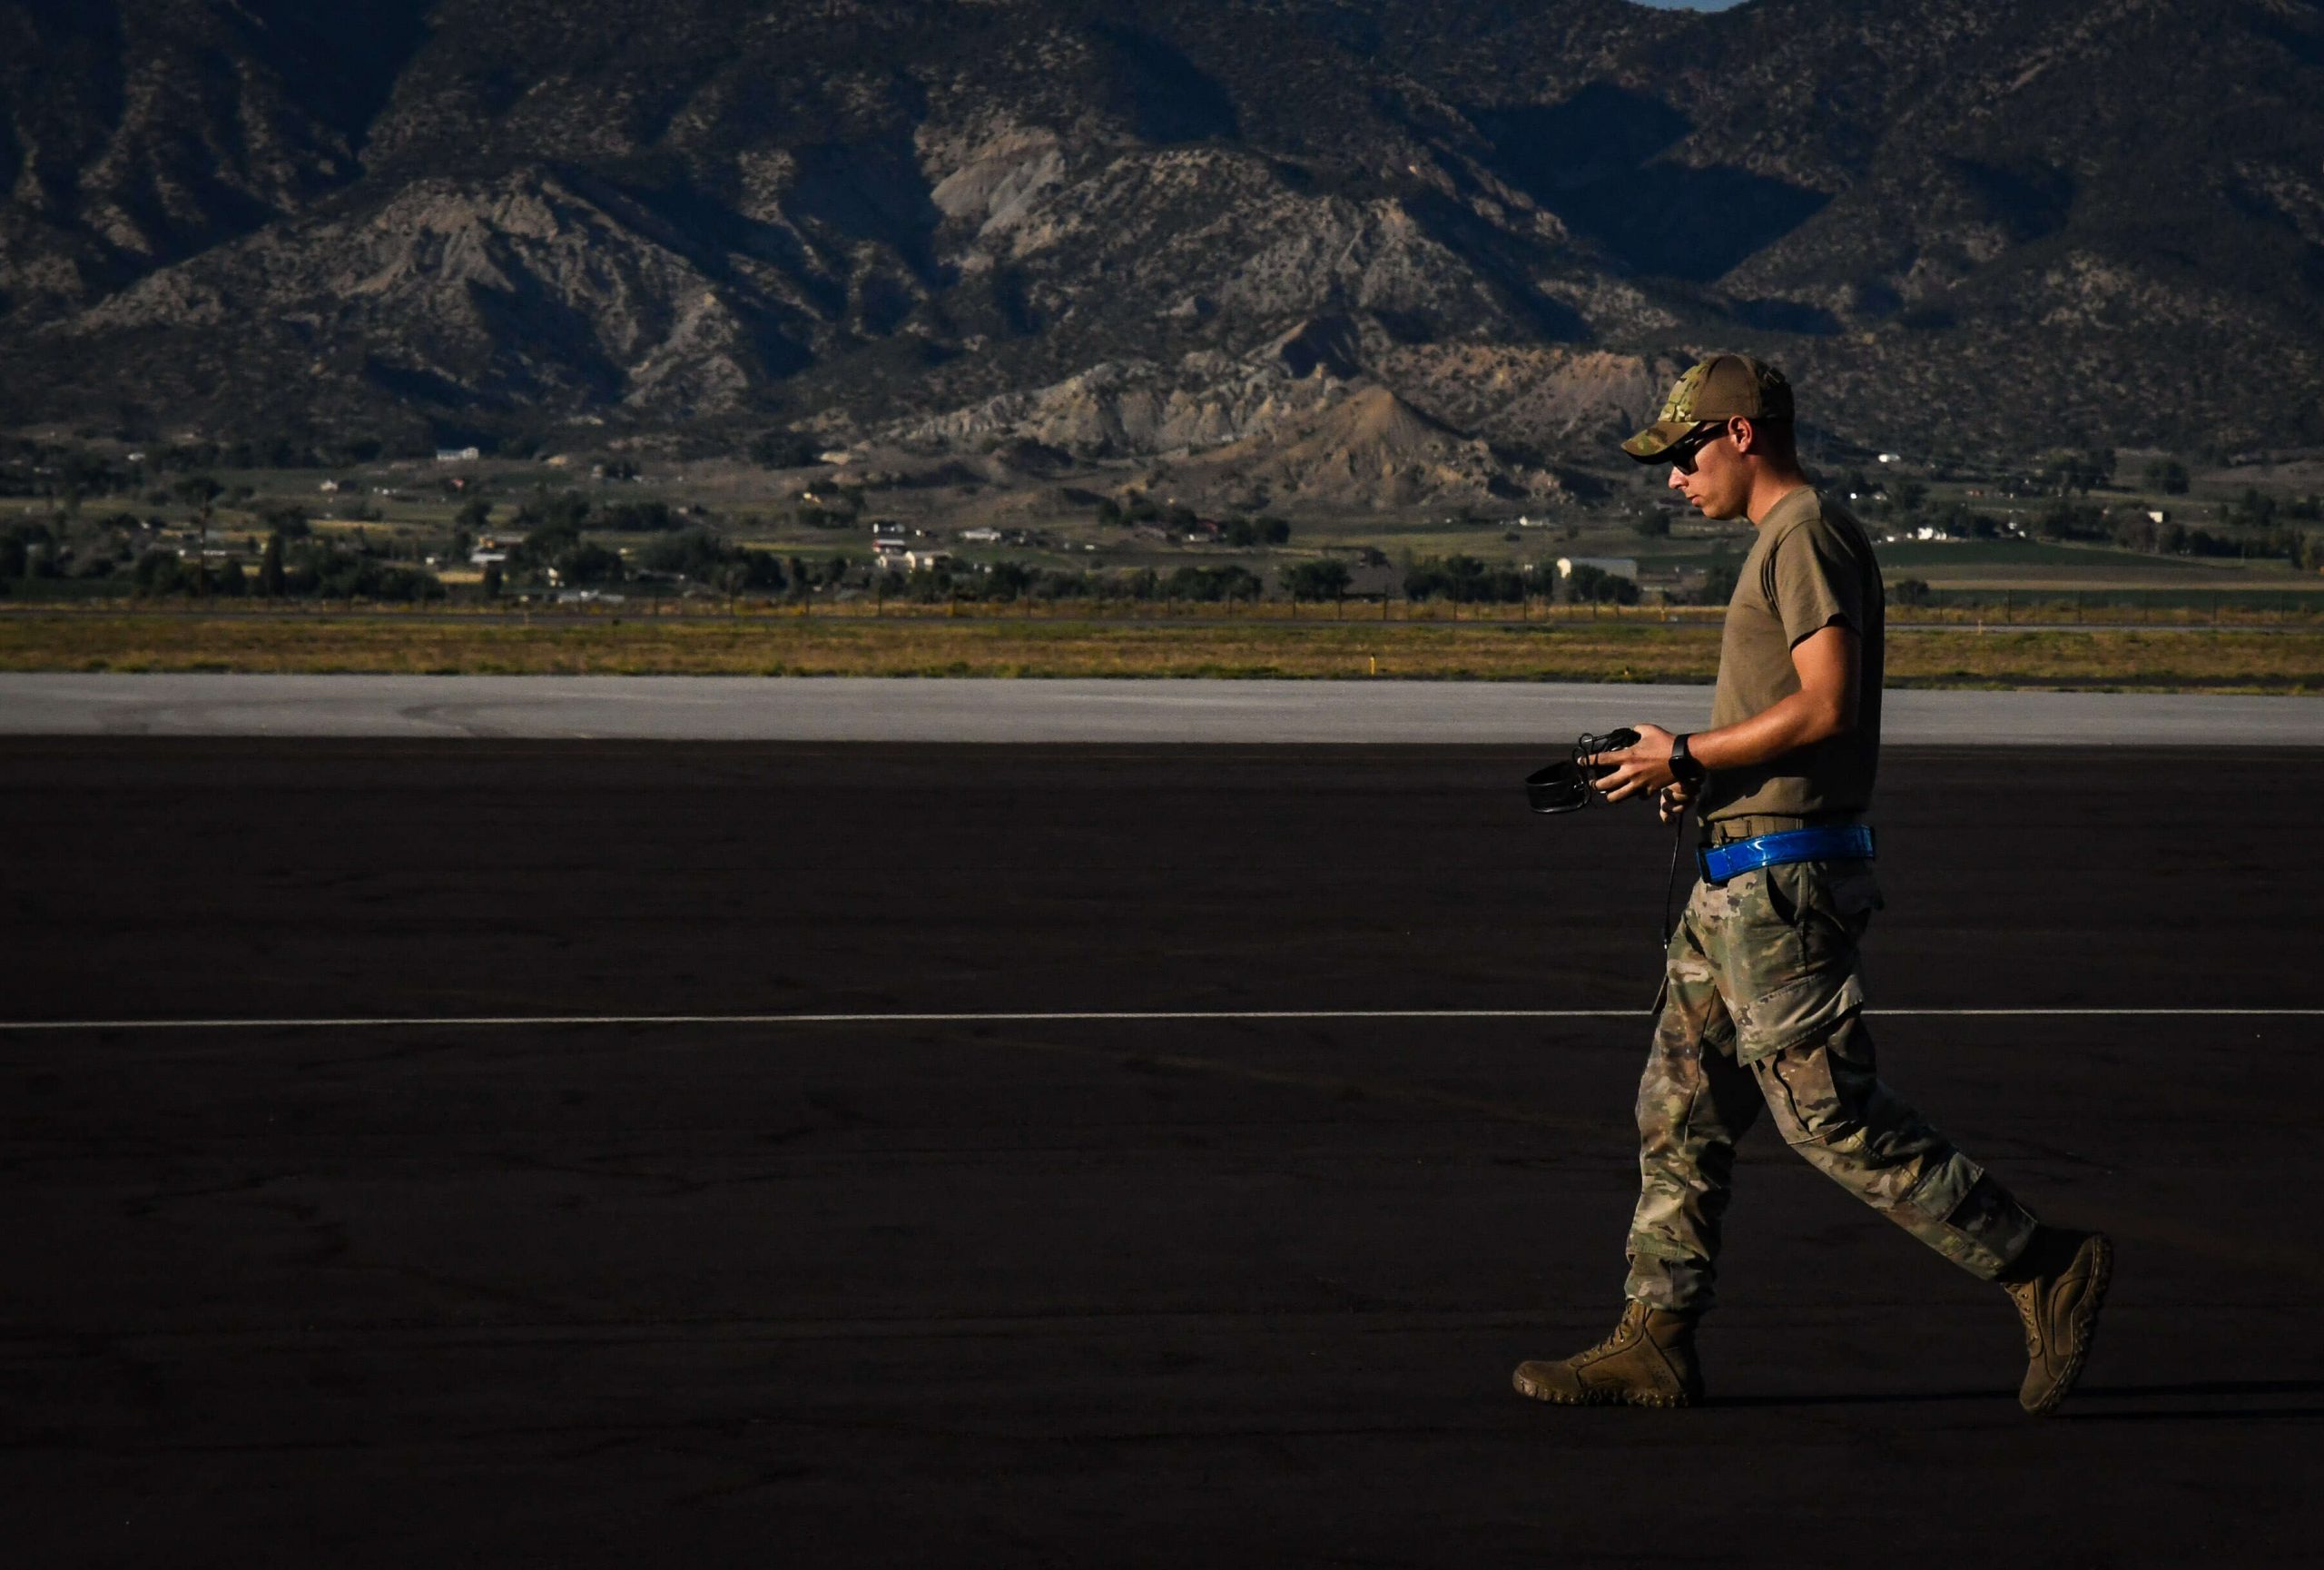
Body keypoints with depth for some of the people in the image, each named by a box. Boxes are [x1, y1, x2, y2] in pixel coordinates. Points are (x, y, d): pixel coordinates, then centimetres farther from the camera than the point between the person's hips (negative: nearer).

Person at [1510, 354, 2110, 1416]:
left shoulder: (1808, 536, -12)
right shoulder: (1785, 539, 19)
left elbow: (1824, 706, -22)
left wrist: (1689, 758, -13)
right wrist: (1697, 771, 11)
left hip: (1780, 881, -11)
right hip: (1745, 878, 11)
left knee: (1831, 1114, -9)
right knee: (1680, 1108, 10)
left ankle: (2045, 1269, -3)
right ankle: (1653, 1343, 13)